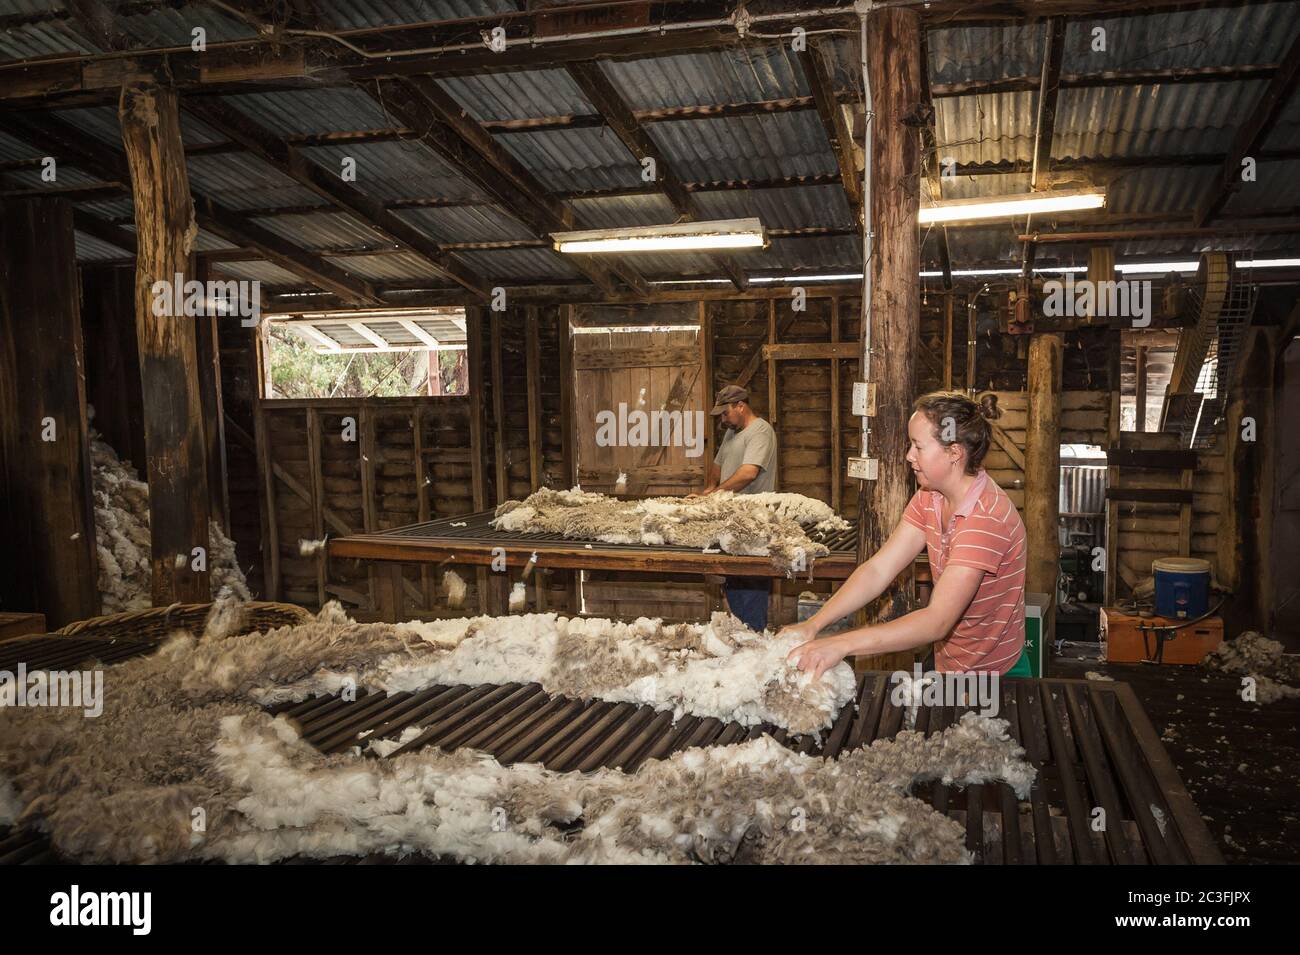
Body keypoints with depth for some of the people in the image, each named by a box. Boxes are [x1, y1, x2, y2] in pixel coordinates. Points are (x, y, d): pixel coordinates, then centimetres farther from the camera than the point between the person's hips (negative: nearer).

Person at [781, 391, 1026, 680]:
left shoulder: (987, 516, -28)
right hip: (948, 662, 7)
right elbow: (878, 569, -8)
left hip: (992, 676, -7)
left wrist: (841, 644, -38)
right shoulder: (929, 499, -1)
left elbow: (937, 621, -33)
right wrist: (813, 624, -20)